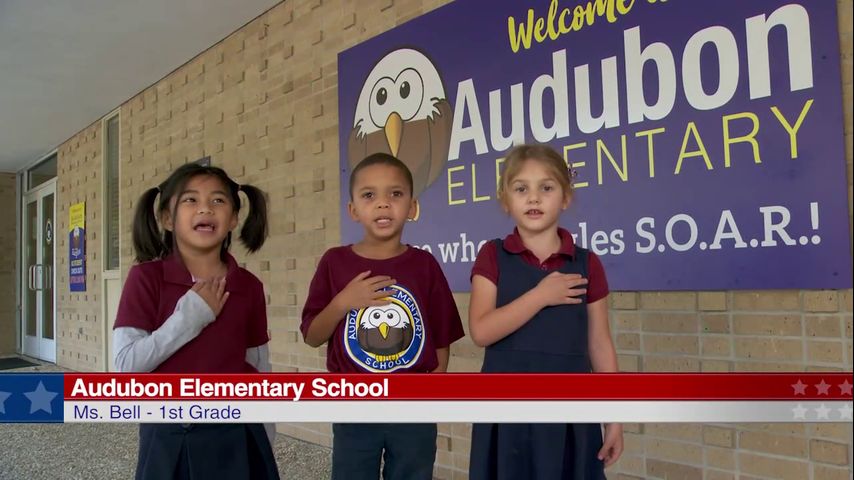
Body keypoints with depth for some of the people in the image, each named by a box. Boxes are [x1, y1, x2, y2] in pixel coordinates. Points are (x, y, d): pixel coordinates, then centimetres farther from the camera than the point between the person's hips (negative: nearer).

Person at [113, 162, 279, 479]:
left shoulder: (248, 287, 0)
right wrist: (190, 316, -19)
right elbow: (126, 364, -14)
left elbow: (259, 370, 7)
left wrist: (266, 444, 10)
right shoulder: (146, 278, -7)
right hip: (170, 437, -2)